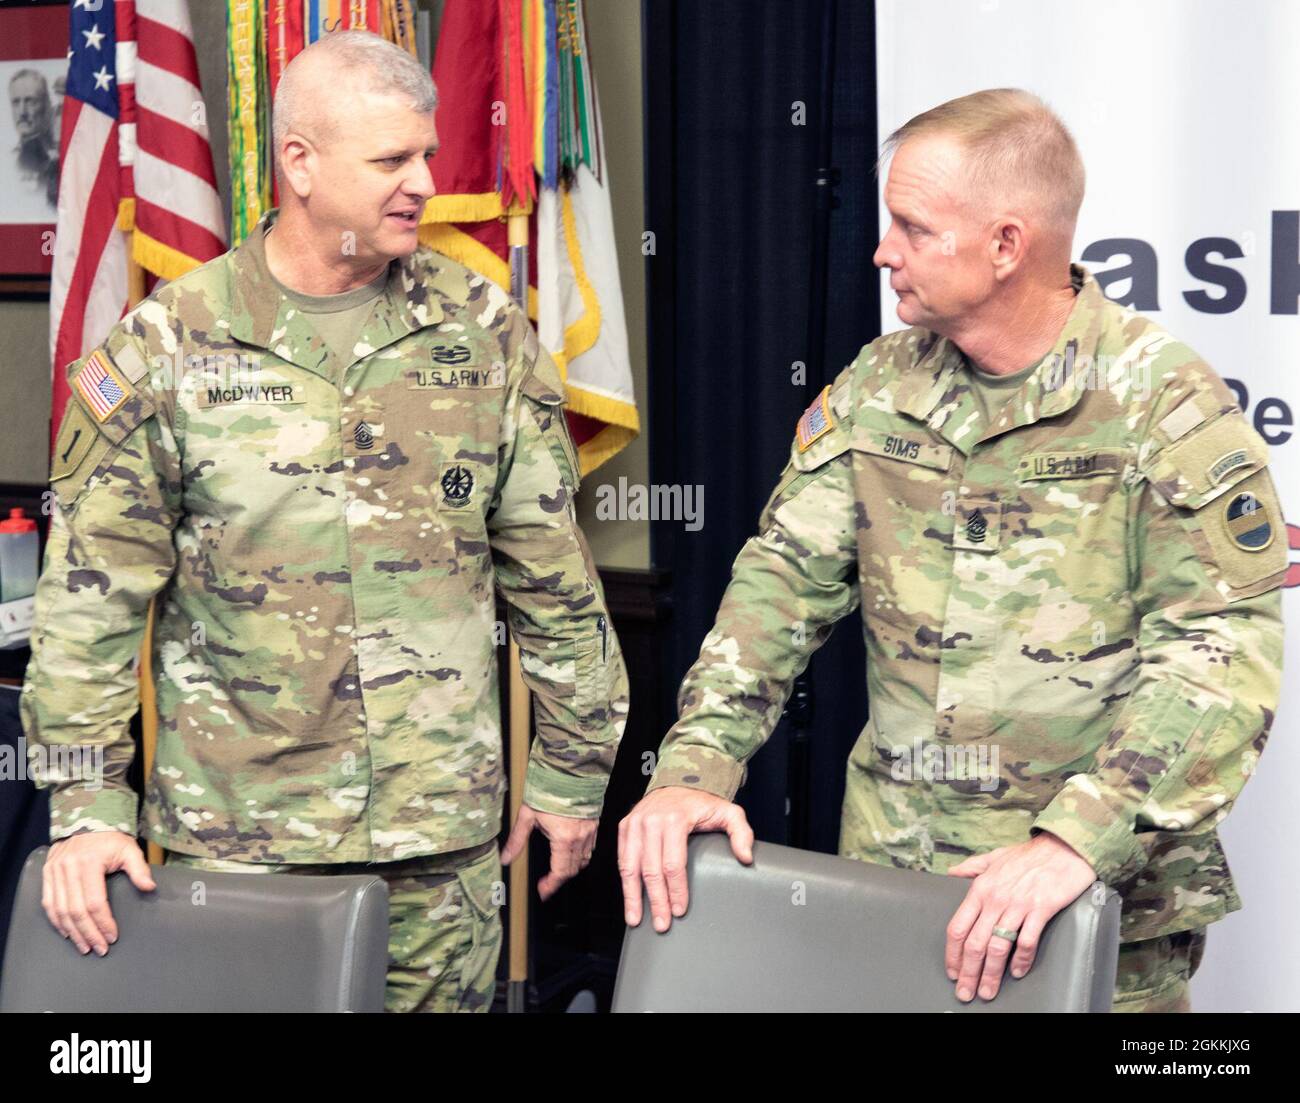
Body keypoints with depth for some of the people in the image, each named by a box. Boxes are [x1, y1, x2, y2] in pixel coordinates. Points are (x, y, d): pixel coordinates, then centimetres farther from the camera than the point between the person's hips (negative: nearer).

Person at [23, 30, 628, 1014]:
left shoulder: (485, 332, 3)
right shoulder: (166, 349, -3)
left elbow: (553, 574, 8)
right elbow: (89, 597, -2)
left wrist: (572, 775, 9)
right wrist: (87, 807, -6)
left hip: (442, 836, 2)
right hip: (230, 836, -1)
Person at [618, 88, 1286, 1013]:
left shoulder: (1168, 407, -11)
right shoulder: (879, 388, 4)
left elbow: (1221, 653, -18)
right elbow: (786, 578, 4)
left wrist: (1076, 840, -29)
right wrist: (695, 768, -10)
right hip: (886, 871, 4)